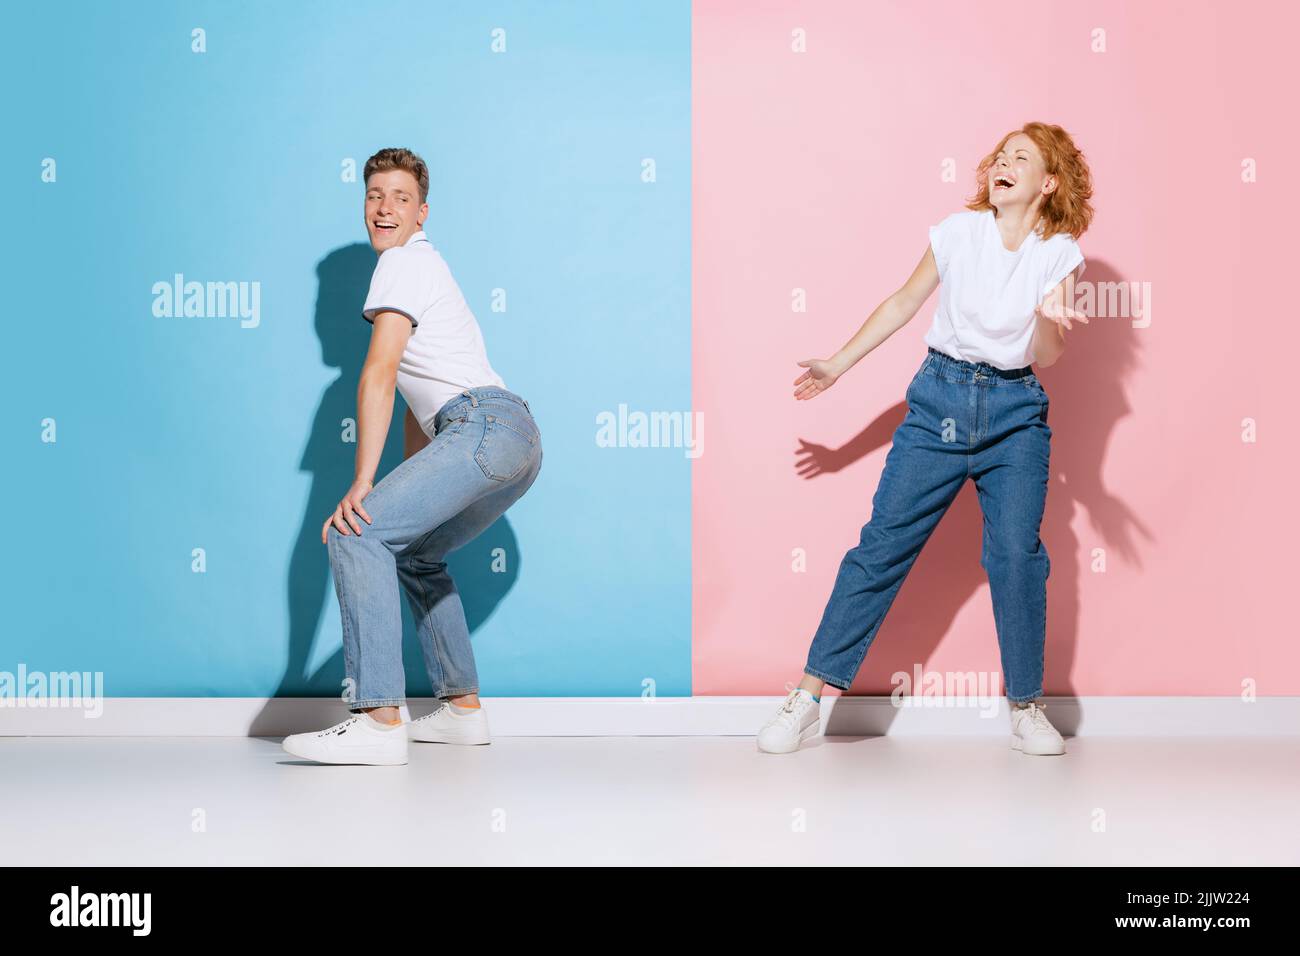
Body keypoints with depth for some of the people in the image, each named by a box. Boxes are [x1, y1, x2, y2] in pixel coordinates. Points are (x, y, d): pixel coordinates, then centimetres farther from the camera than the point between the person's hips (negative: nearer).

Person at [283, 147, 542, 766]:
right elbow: (420, 401, 33)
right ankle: (462, 708, 24)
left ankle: (380, 721, -26)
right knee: (415, 553, 26)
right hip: (519, 440, 10)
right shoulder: (423, 266, 32)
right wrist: (410, 495, 31)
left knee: (356, 534, -18)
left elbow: (380, 374, -10)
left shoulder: (404, 262, 1)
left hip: (484, 425, -10)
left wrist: (363, 487, -15)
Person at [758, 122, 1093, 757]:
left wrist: (1049, 321, -26)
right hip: (941, 397, 0)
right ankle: (809, 695, -1)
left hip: (1016, 414, 0)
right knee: (885, 542, -4)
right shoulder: (958, 232, 0)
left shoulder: (1060, 254, -1)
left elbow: (1046, 358, -4)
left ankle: (1026, 709, 4)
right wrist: (838, 364, 16)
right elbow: (904, 304, 13)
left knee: (1017, 553, -11)